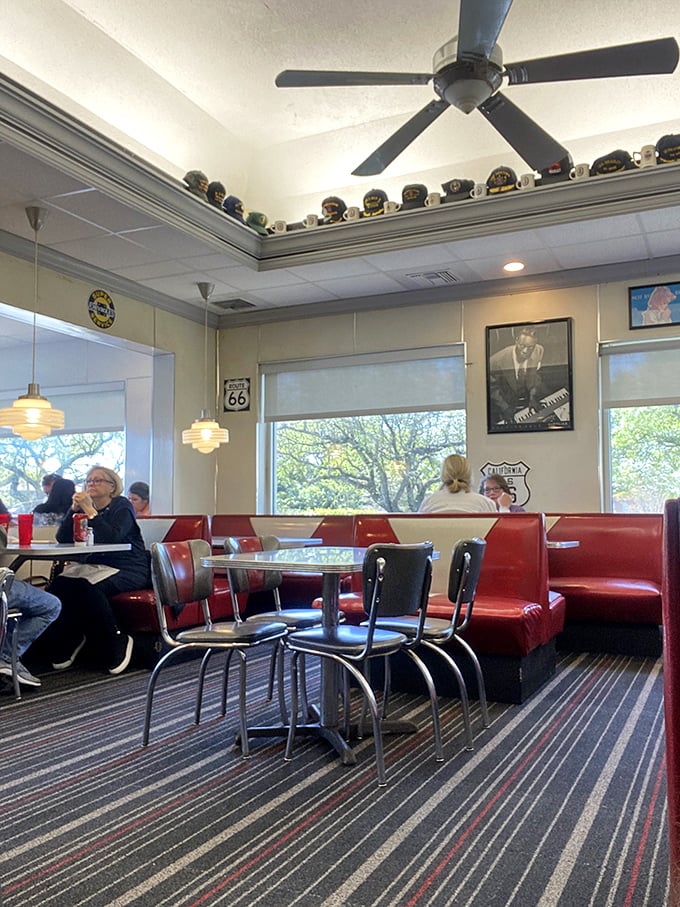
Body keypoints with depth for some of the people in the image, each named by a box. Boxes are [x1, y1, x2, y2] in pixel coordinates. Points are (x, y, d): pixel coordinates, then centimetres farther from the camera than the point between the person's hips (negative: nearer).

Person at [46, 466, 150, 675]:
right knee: (59, 584, -23)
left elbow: (112, 537, -20)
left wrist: (89, 510, -19)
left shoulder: (122, 506, -1)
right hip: (95, 566, 6)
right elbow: (62, 538, 5)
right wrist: (74, 509, -6)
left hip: (127, 570, -6)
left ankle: (117, 644, -17)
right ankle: (65, 645, -6)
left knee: (87, 588, -33)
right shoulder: (85, 506, 17)